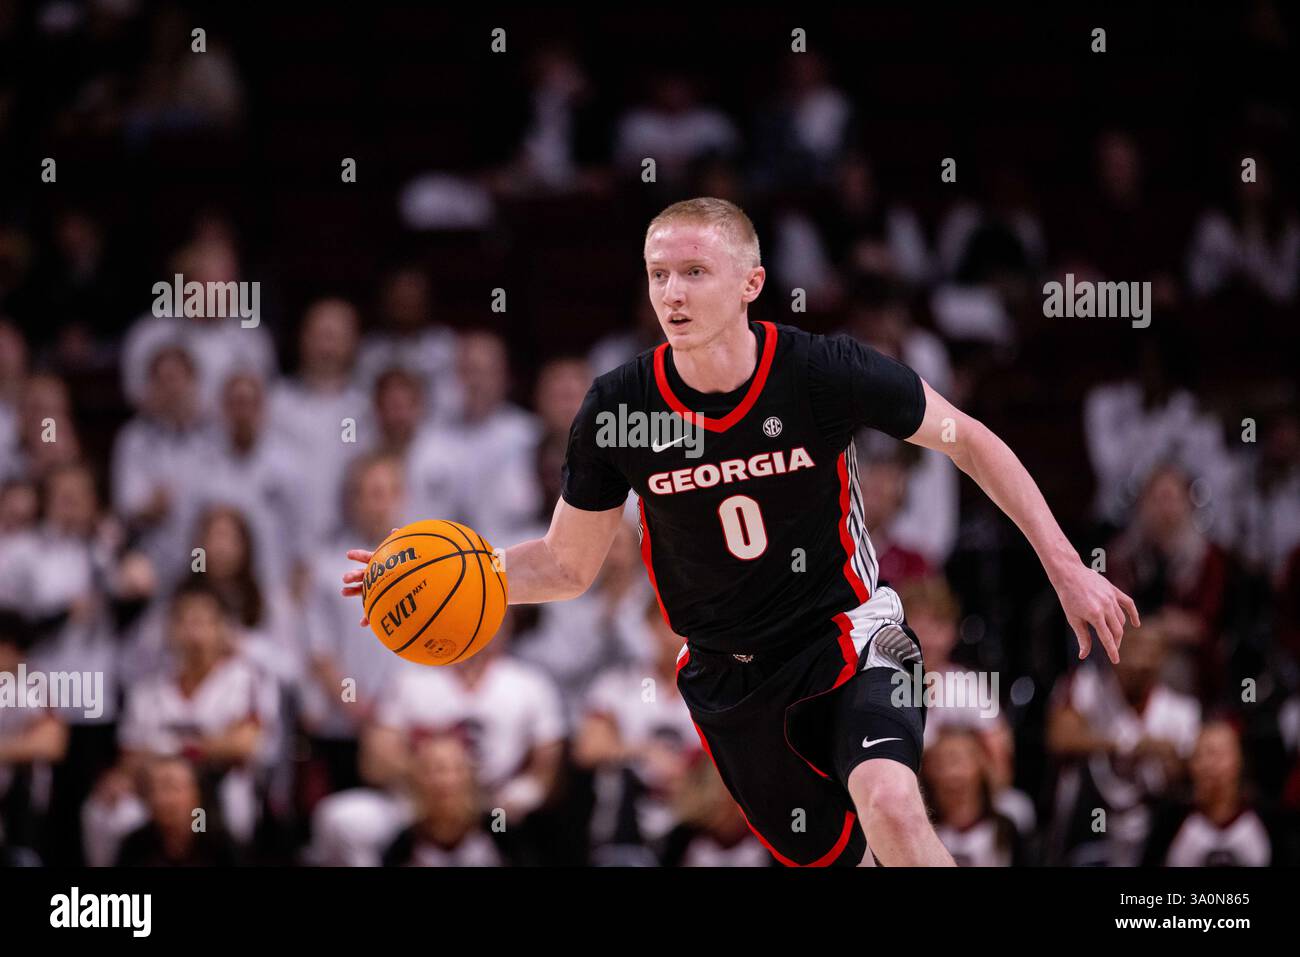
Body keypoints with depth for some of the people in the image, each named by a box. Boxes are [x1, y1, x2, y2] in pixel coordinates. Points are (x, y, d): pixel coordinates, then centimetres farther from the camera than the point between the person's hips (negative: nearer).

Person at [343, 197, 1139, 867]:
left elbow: (969, 442, -3)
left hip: (846, 635, -3)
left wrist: (1066, 568, -4)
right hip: (729, 676, 3)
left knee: (890, 808, -30)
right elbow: (569, 564, 2)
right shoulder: (618, 408, -11)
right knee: (828, 856, 10)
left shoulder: (825, 372, -17)